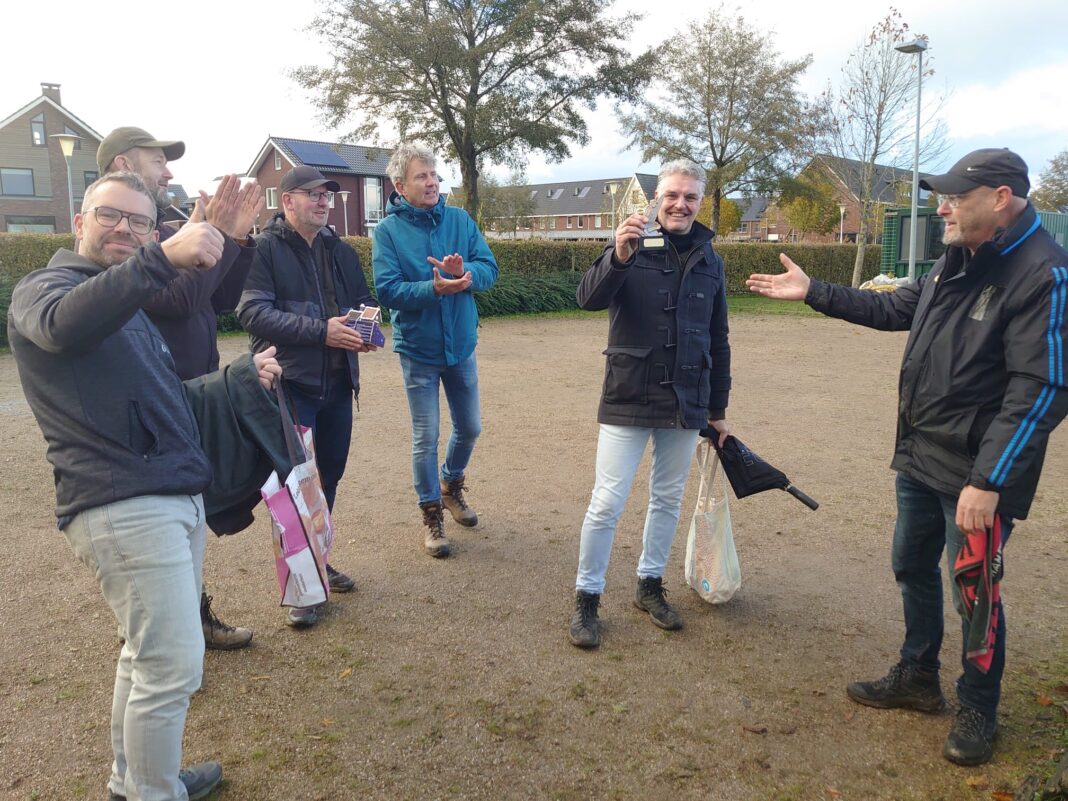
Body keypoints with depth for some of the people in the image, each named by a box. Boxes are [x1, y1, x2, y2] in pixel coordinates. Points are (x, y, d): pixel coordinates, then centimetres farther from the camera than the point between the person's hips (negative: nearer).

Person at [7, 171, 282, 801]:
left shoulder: (133, 307, 23)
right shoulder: (42, 290, -4)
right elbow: (64, 324, -31)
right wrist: (164, 259, -43)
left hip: (177, 499, 9)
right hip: (123, 507, -9)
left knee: (150, 655, 19)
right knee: (173, 665, -9)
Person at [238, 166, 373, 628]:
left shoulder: (340, 251, 15)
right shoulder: (264, 248, -6)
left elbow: (363, 301, 19)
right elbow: (253, 312, -17)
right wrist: (321, 331, -25)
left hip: (338, 382, 7)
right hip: (290, 383, -6)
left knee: (329, 474, 15)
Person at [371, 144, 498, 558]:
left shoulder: (460, 220, -1)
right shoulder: (388, 230, -10)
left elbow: (489, 268, -7)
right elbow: (387, 289, -18)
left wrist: (465, 273, -28)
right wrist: (435, 288, -31)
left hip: (461, 344, 4)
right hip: (418, 349, -3)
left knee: (469, 427, 16)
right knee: (426, 438, 4)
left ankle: (451, 485, 43)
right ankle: (432, 513, 21)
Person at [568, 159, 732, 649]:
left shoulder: (709, 262, 8)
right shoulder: (632, 249, -4)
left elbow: (718, 342, 14)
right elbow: (589, 299, -20)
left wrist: (718, 409, 15)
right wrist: (619, 256, -38)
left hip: (685, 405, 4)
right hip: (628, 401, -4)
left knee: (668, 499, 14)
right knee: (607, 503, -3)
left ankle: (650, 586, 32)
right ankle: (586, 599, 14)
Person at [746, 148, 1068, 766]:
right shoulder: (956, 262, 7)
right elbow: (894, 309, 21)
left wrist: (988, 481, -25)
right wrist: (812, 292, 17)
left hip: (976, 476, -8)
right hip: (920, 459, 8)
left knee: (973, 592, 5)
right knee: (914, 567, 19)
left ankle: (978, 712, 27)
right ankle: (918, 679, 39)